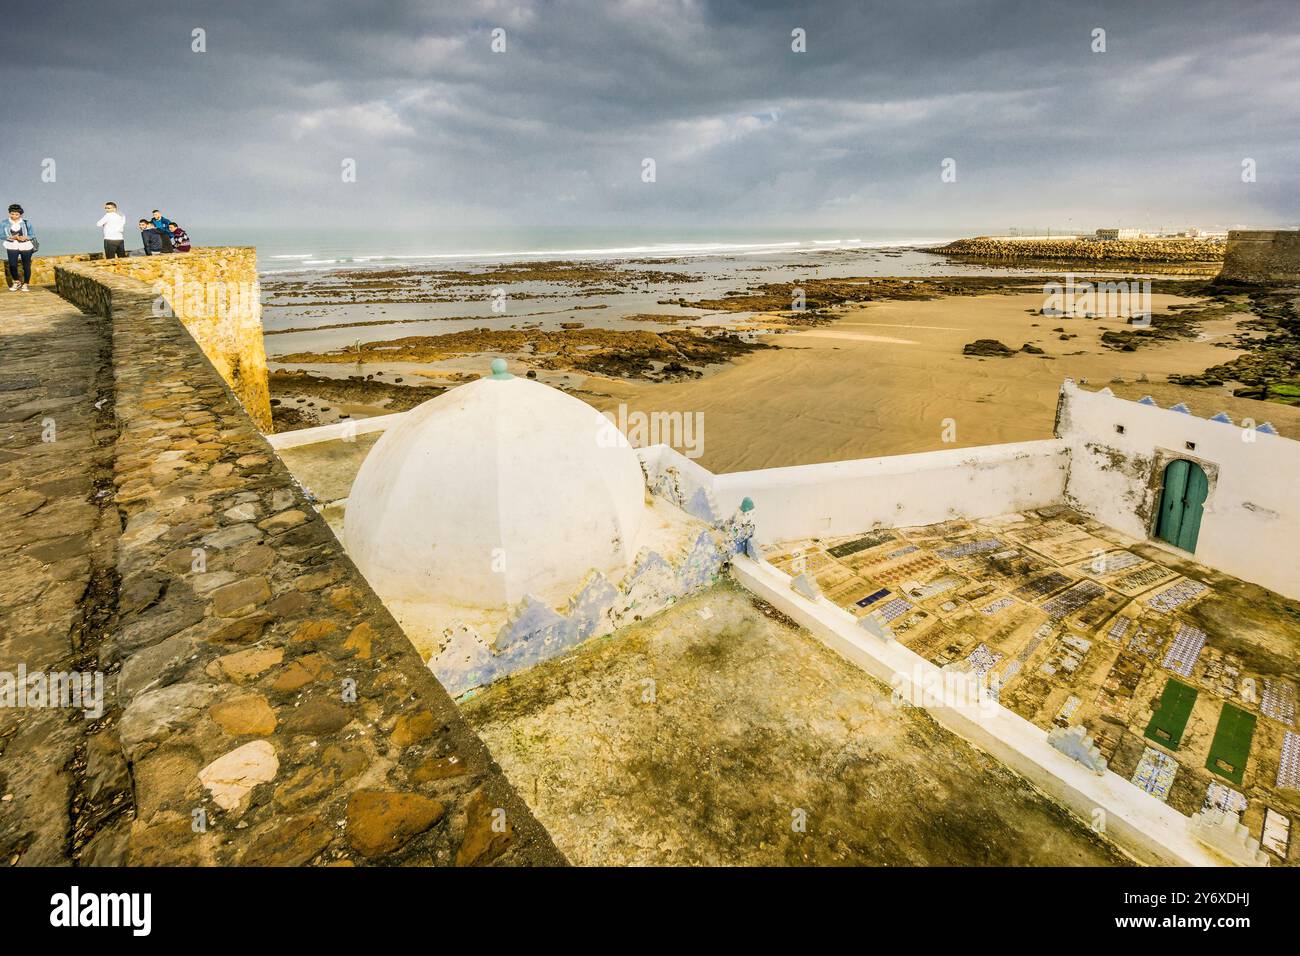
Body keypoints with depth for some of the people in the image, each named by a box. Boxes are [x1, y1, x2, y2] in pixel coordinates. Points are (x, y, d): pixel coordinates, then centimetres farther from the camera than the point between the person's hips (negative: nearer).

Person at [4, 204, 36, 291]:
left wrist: (25, 237, -19)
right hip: (12, 247, 0)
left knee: (26, 266, 3)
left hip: (26, 247, 0)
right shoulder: (5, 223, -1)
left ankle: (25, 284, 18)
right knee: (12, 265, -11)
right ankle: (16, 282, 12)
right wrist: (12, 237, -17)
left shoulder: (26, 223, -3)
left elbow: (32, 235, 2)